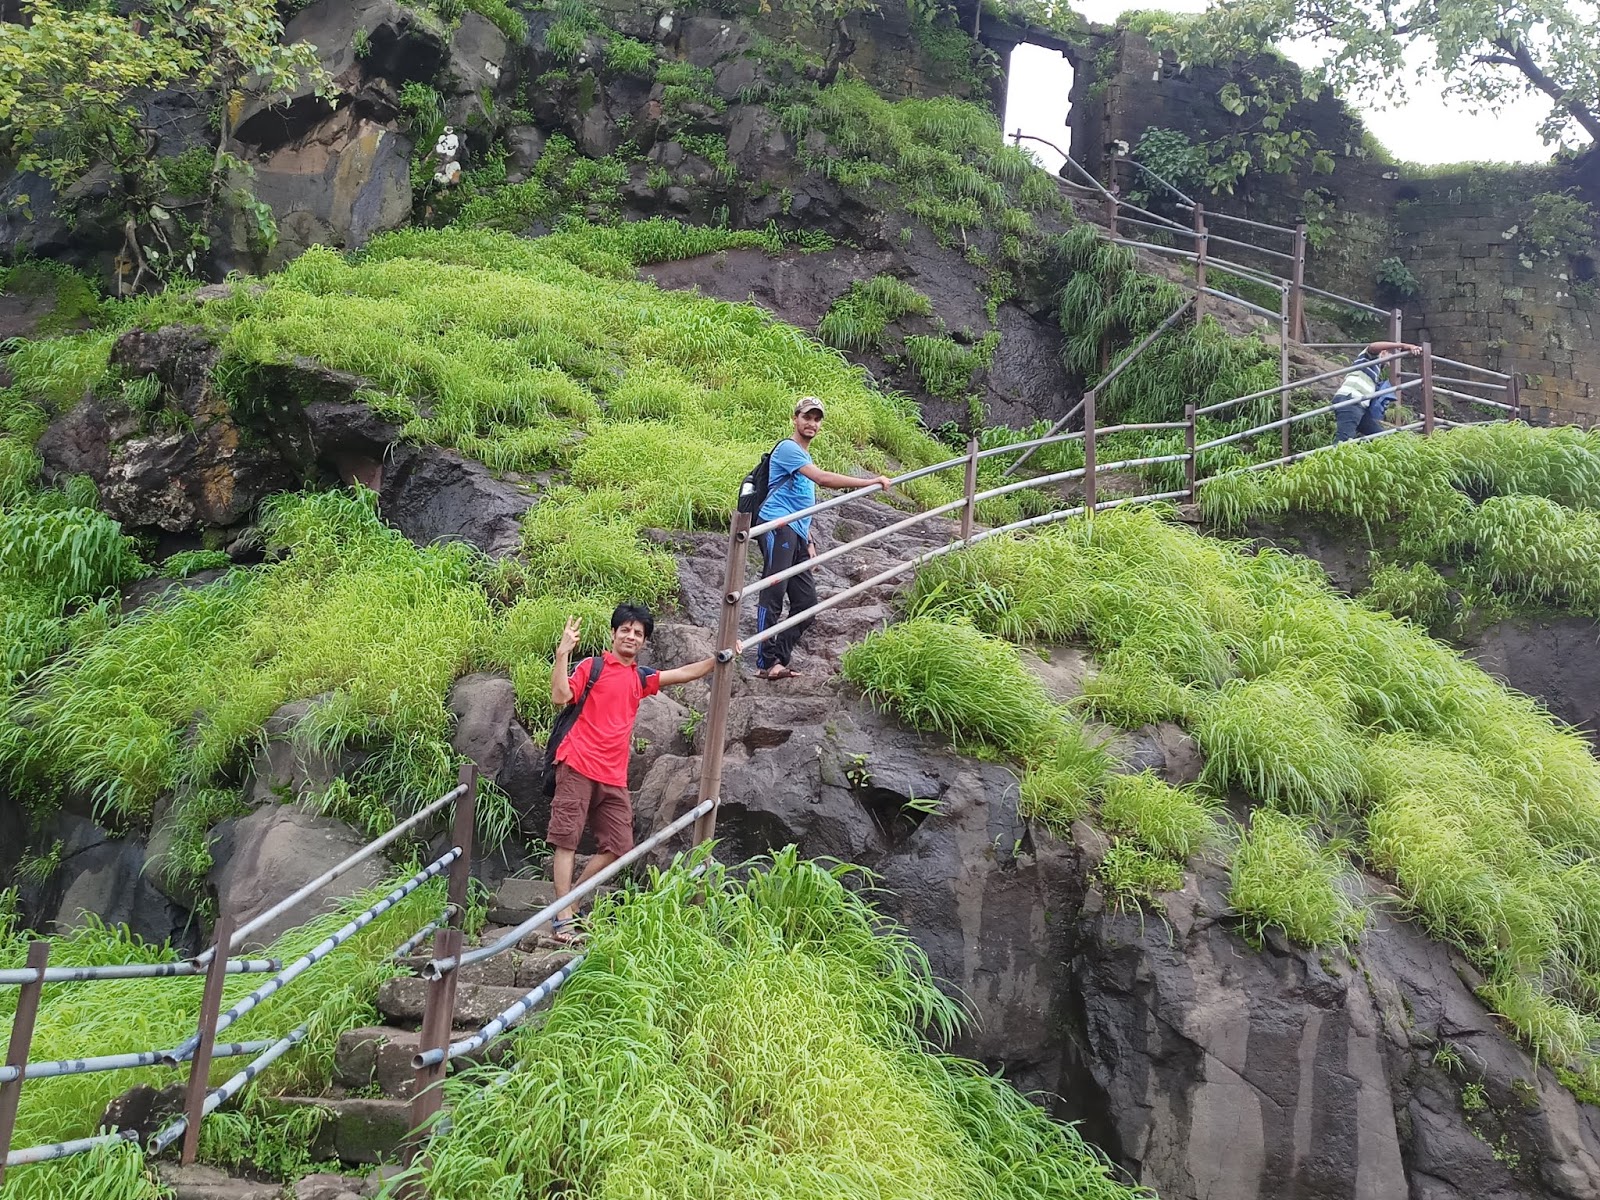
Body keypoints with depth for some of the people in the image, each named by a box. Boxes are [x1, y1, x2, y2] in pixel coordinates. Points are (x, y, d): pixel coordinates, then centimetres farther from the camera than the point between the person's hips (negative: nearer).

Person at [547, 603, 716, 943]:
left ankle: (570, 898, 18)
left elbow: (683, 674, 22)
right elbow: (560, 697, -11)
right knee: (567, 841, -5)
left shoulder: (641, 677, 17)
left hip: (614, 776, 6)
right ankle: (564, 918, -2)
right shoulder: (592, 666, 1)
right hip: (578, 766, -6)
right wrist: (563, 653, -18)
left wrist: (718, 659, 11)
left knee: (619, 846, 4)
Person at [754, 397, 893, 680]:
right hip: (777, 527, -10)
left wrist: (809, 541, 18)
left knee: (806, 601, 3)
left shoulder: (805, 458, 28)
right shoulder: (788, 449, -3)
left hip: (796, 535, 10)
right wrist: (870, 482, -17)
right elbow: (823, 478, -17)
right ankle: (766, 663, -16)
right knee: (773, 593, -14)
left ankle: (779, 659, 5)